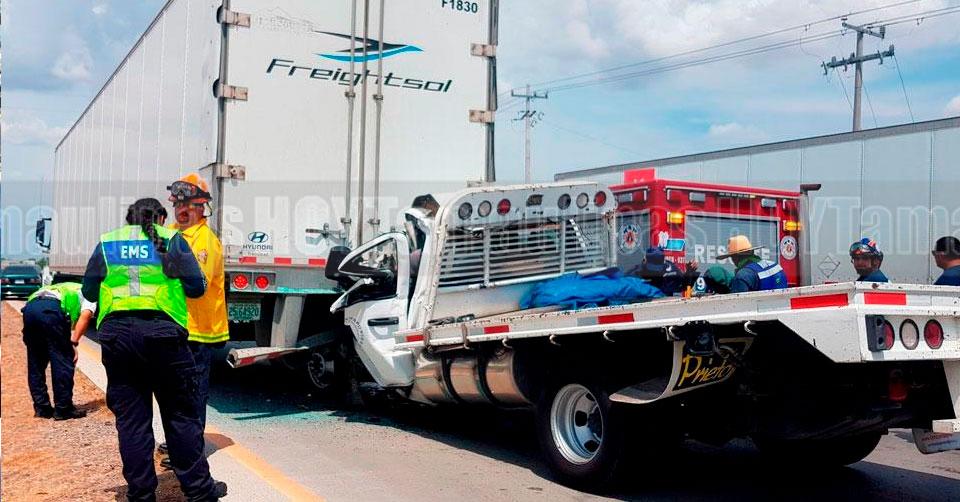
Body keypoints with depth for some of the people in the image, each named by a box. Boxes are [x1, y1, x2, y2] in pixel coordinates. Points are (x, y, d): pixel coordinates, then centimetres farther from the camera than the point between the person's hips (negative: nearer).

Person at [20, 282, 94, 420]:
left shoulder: (68, 289, 42)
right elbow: (85, 315, 1)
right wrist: (74, 343, -1)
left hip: (29, 306, 7)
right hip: (51, 309, -7)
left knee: (35, 364, 17)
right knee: (63, 362, 4)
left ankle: (41, 408, 22)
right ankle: (63, 409, 8)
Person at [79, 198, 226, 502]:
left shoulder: (107, 242, 14)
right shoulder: (171, 239, 6)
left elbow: (88, 291, 16)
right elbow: (196, 287, 4)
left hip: (116, 333, 3)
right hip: (162, 331, -2)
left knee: (131, 420, 9)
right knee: (181, 415, 7)